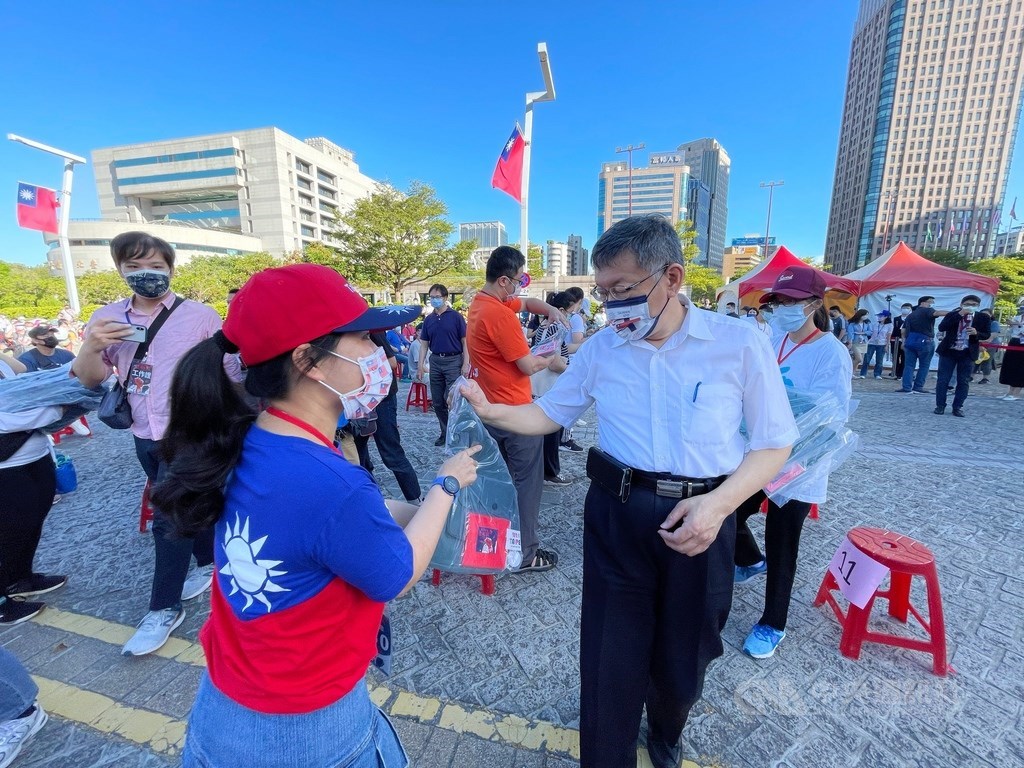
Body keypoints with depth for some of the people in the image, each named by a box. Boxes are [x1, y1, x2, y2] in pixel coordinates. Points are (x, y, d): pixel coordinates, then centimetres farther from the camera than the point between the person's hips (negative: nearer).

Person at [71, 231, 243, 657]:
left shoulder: (200, 315, -10)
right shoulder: (107, 318, 3)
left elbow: (231, 371, -7)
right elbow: (89, 380, 3)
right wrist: (90, 347, -18)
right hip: (145, 438, 5)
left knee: (168, 518, -2)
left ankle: (164, 608, 15)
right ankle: (209, 563, 41)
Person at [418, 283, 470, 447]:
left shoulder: (456, 317, -4)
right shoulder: (428, 319, 10)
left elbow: (464, 342, -5)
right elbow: (424, 344, 11)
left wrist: (465, 364, -12)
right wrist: (421, 364, 3)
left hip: (453, 361, -5)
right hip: (435, 361, 5)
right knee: (437, 402, 9)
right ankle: (445, 432, 22)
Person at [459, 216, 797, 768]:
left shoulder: (740, 343, -8)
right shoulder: (600, 348, -1)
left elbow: (774, 443, -4)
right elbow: (549, 414, 6)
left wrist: (719, 503, -19)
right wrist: (490, 411, -12)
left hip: (699, 517, 0)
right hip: (615, 513, 1)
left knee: (683, 654, 22)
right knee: (609, 657, 11)